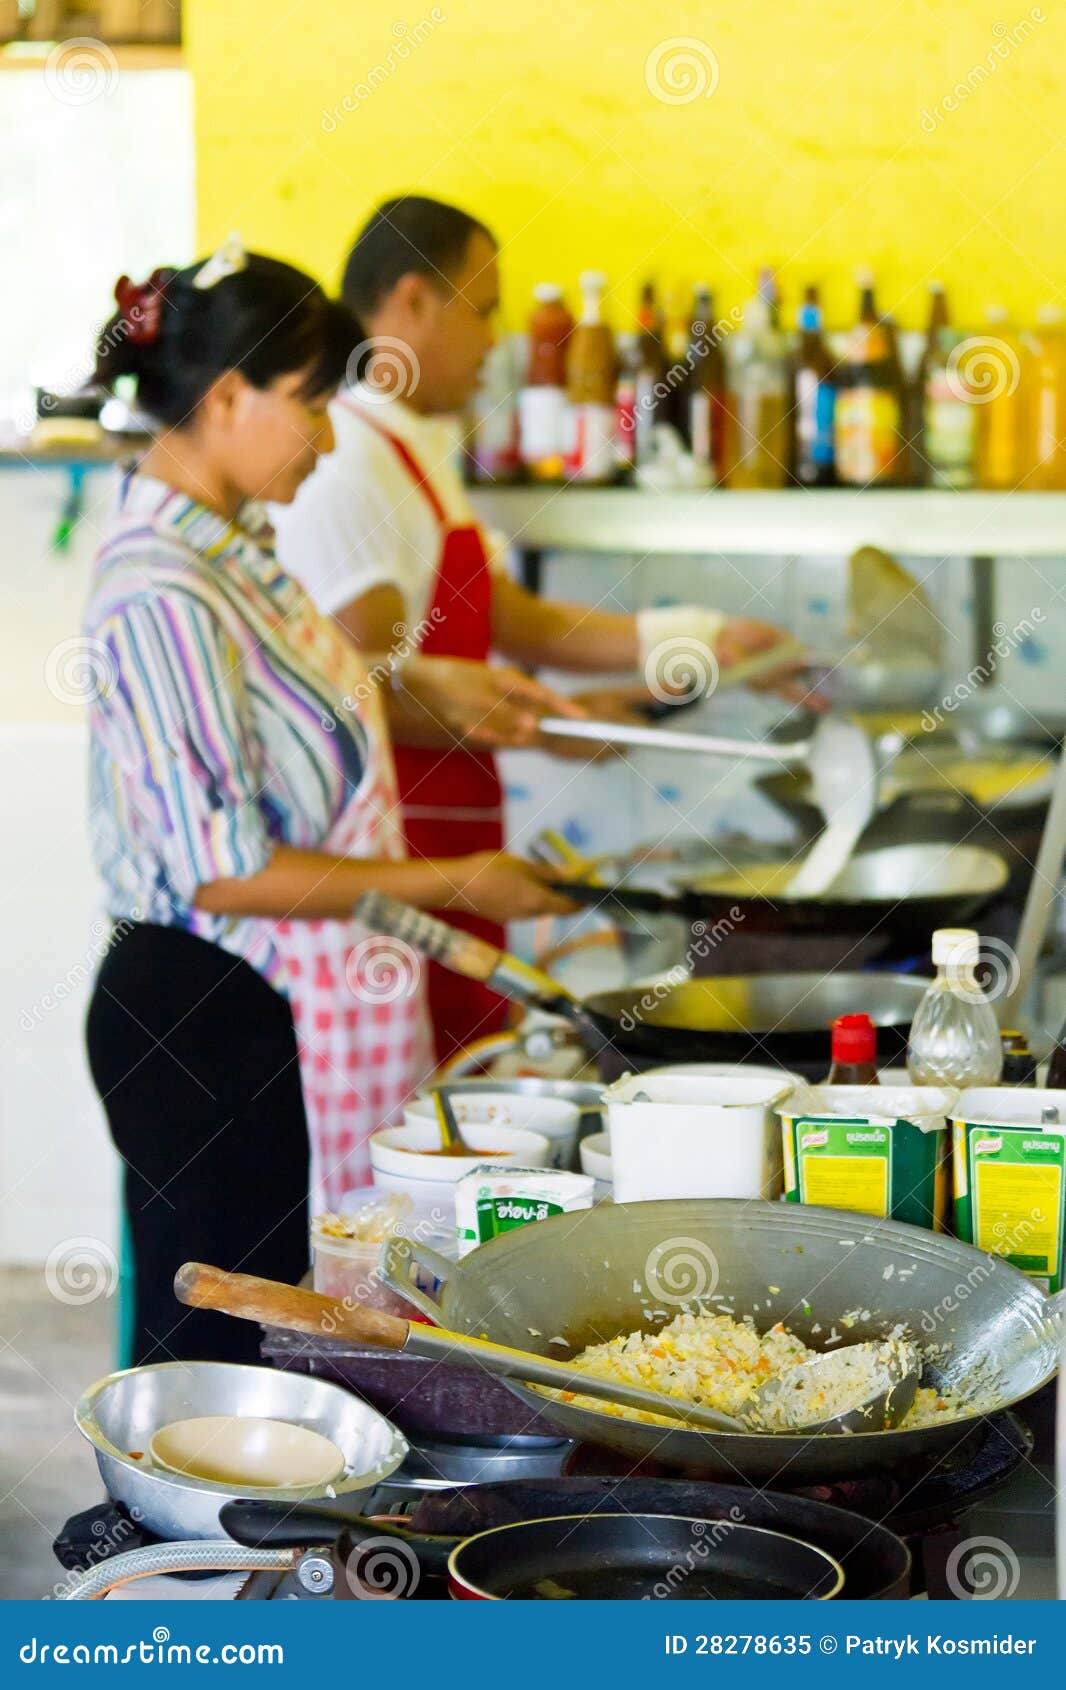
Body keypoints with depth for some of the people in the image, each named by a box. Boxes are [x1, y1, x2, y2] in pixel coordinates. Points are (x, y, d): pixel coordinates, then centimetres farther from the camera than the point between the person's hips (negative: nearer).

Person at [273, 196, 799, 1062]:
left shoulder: (418, 455, 19)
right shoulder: (345, 461, -15)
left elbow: (518, 622, 19)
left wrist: (703, 641, 14)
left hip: (451, 847, 10)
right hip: (385, 852, -10)